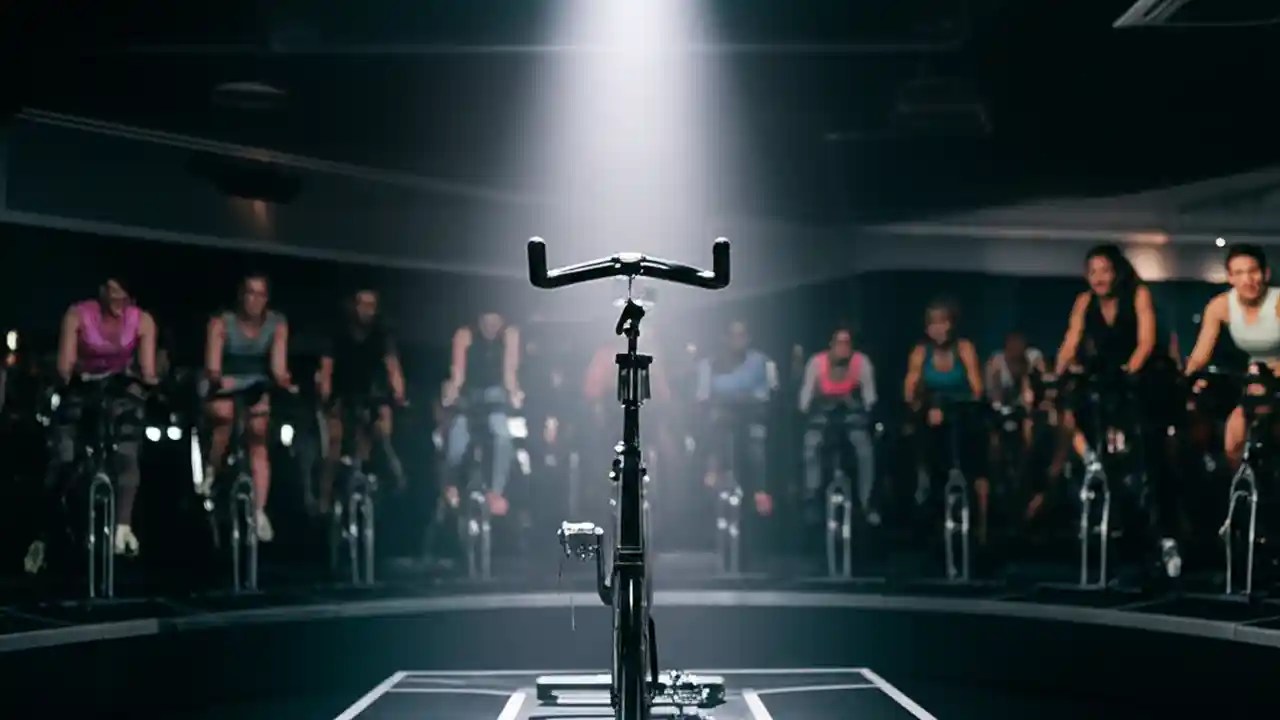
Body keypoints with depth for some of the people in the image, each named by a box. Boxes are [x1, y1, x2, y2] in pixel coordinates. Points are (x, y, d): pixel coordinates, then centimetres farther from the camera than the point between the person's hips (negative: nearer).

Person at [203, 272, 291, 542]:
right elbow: (212, 366, -21)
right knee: (224, 412, -35)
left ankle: (259, 511, -17)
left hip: (258, 390, 2)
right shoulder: (221, 323, -11)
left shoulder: (277, 325, -5)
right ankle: (211, 473, -14)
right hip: (225, 391, -2)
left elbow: (278, 365, -16)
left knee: (258, 443, -17)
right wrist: (217, 378, -44)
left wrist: (283, 379, -38)